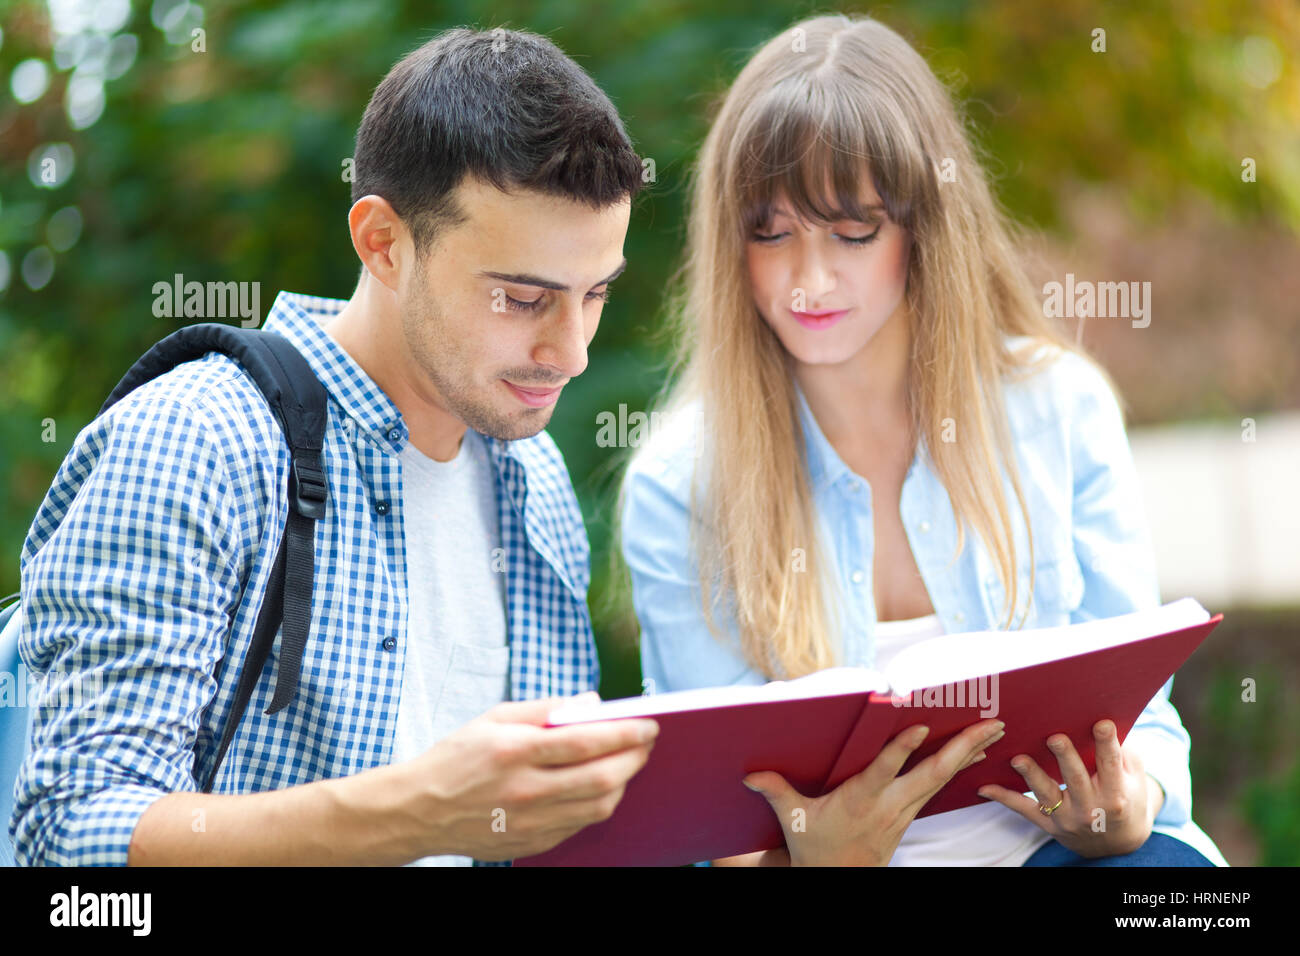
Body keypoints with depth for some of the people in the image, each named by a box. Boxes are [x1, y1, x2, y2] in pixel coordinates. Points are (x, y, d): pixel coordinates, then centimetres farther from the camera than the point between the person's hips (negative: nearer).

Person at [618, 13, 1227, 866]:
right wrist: (812, 852, -24)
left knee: (1164, 862, -30)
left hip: (1050, 839, 0)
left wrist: (1122, 809, -16)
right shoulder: (679, 487, -2)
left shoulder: (1058, 406, 4)